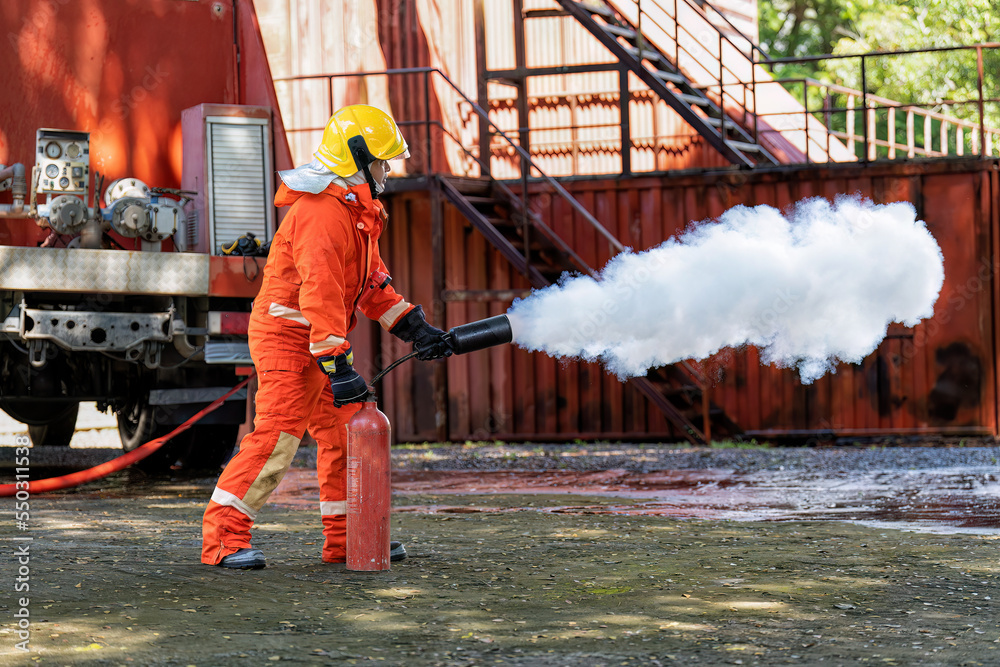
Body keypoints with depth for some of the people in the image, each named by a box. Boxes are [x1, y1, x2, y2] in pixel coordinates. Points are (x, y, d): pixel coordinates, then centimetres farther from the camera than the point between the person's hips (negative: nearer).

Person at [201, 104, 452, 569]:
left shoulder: (356, 210, 16)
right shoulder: (320, 211, -20)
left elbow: (371, 282, 22)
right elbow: (318, 289, -27)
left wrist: (415, 329, 13)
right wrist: (337, 364, -31)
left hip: (319, 341, 11)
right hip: (287, 337, -11)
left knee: (343, 433, 12)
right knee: (277, 438, -15)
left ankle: (346, 539, 20)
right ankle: (223, 537, -13)